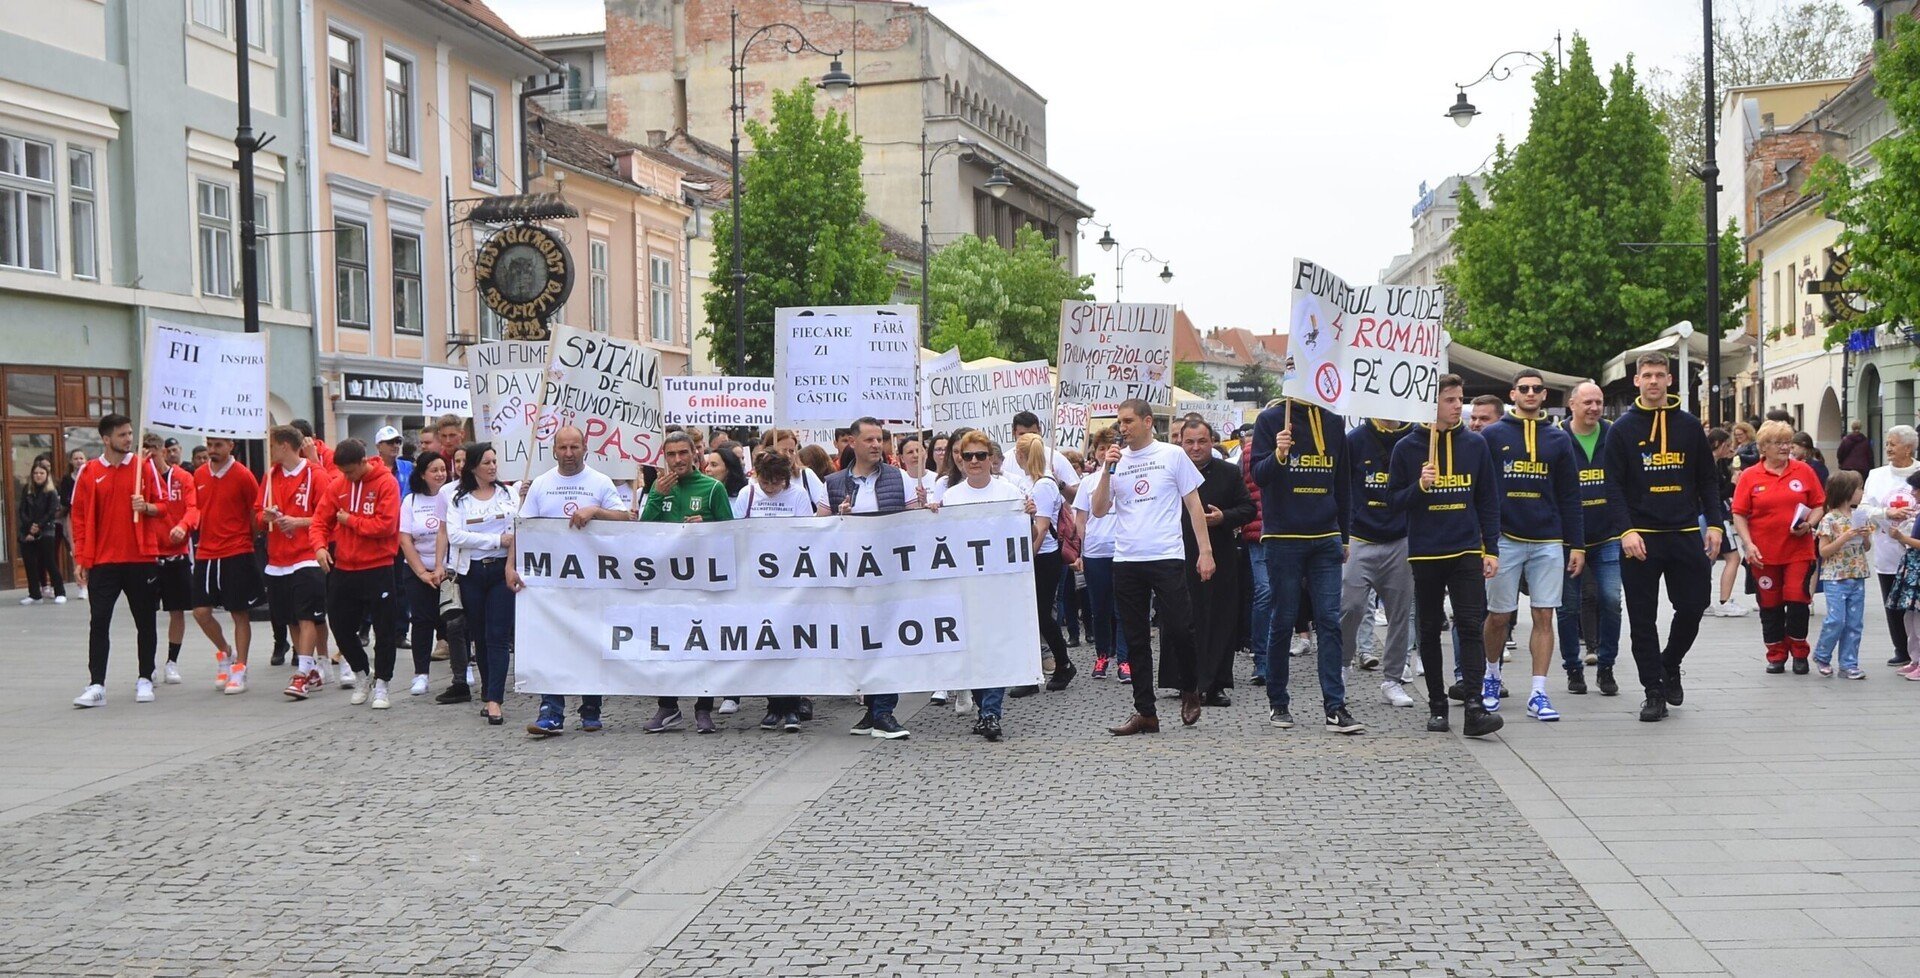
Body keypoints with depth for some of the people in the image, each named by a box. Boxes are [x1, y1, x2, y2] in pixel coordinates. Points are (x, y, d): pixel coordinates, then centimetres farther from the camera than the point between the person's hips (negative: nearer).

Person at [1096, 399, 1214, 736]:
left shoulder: (1172, 455, 4)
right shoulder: (1115, 460, 11)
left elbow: (1194, 505, 6)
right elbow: (1099, 510, 4)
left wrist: (1205, 550, 0)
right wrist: (1107, 470, -7)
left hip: (1167, 557, -3)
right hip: (1126, 561, 3)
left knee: (1179, 629, -7)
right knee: (1136, 641, 6)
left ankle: (1190, 691, 19)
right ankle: (1145, 712, 12)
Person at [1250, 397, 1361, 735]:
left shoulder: (1333, 422, 11)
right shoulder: (1270, 419, 0)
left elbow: (1343, 484, 18)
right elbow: (1258, 475, -7)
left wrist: (1344, 536, 16)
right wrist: (1278, 455, -27)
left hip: (1326, 539, 3)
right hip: (1283, 538, -3)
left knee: (1330, 622, -3)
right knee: (1283, 621, 3)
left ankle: (1335, 708, -5)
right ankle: (1277, 704, 14)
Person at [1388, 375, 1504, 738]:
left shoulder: (1475, 445, 6)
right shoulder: (1407, 448, 2)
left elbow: (1488, 500, 10)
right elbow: (1394, 500, 3)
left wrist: (1491, 549, 4)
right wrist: (1419, 486, -16)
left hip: (1467, 551, 0)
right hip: (1424, 554, 0)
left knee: (1471, 626, -10)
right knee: (1429, 630, 8)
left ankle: (1474, 707, -14)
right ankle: (1437, 705, 17)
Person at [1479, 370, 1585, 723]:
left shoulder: (1558, 439, 10)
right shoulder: (1493, 435, 3)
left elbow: (1570, 496, 11)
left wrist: (1576, 545, 6)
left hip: (1548, 542, 2)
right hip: (1505, 539, -2)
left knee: (1544, 616, -1)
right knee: (1499, 616, 3)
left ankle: (1538, 693, 2)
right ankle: (1492, 675, 27)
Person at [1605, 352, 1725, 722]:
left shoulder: (1690, 426, 9)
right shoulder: (1623, 429, 3)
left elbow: (1707, 480, 11)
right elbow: (1614, 485, -2)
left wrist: (1715, 524, 0)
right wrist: (1627, 530, -14)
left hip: (1686, 534, 2)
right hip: (1640, 538, -2)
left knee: (1693, 606, 1)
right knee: (1643, 619, 0)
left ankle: (1669, 665, 27)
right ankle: (1654, 691, 10)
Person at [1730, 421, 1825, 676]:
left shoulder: (1804, 471, 3)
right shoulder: (1749, 476, 0)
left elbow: (1818, 505, 9)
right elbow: (1739, 514, 0)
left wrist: (1809, 524, -11)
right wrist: (1748, 544, -10)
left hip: (1798, 549, 0)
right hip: (1764, 554, 0)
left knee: (1797, 600, -5)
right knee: (1770, 604, 8)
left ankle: (1799, 653, 13)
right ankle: (1776, 654, 21)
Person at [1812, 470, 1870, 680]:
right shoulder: (1829, 519, -9)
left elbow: (1867, 547, 18)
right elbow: (1823, 551, -10)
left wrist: (1866, 536, -4)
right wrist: (1845, 537, -19)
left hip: (1857, 578, 6)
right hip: (1835, 578, -6)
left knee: (1854, 623, 5)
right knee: (1836, 620, -10)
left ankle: (1848, 664, 11)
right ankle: (1821, 656, 11)